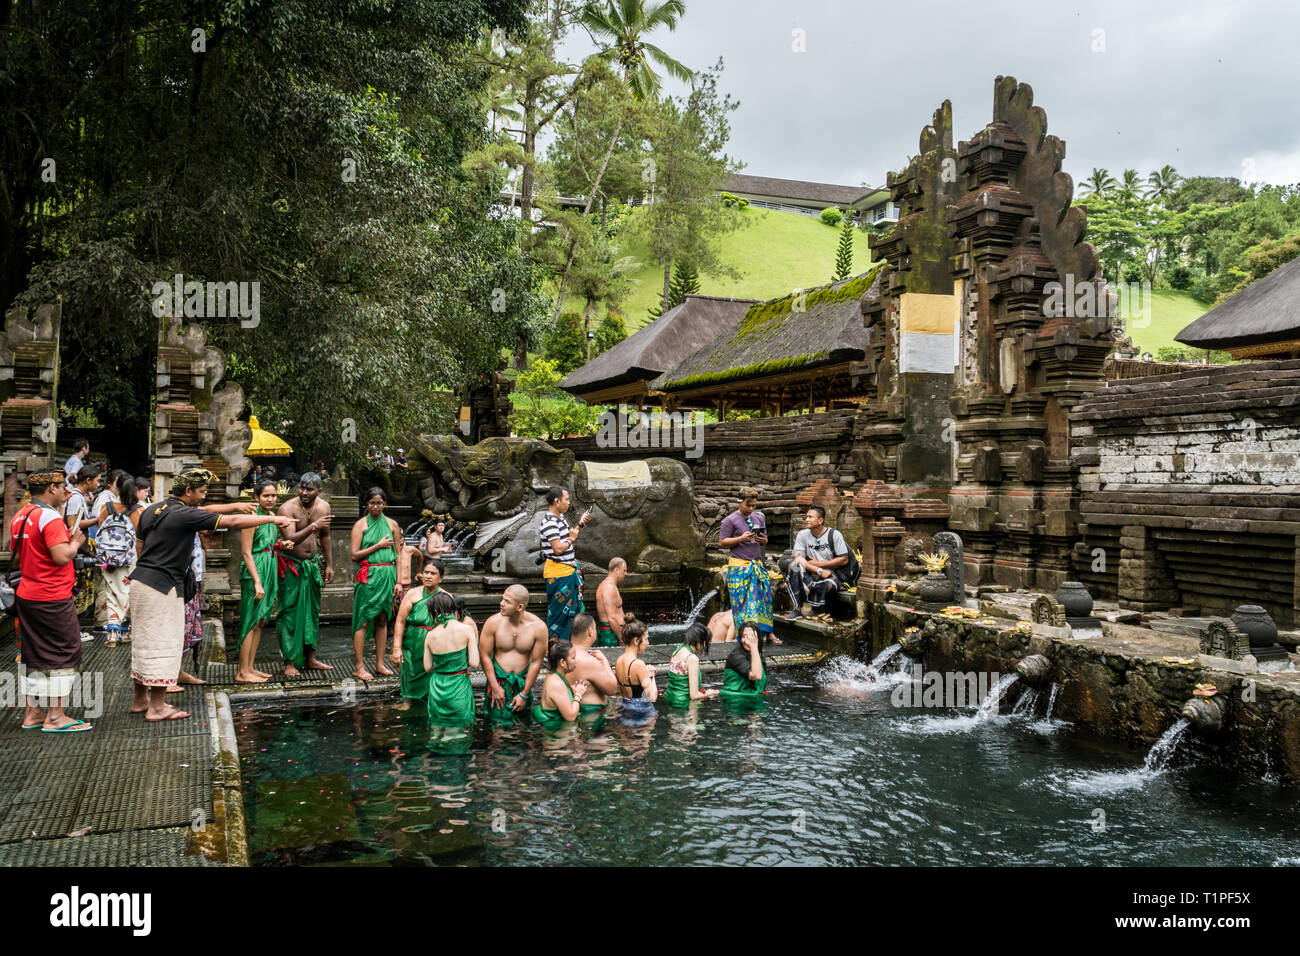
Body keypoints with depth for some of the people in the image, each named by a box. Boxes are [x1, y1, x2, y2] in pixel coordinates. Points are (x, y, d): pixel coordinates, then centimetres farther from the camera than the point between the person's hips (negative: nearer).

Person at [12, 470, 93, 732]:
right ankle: (55, 716, 3)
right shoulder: (50, 517, -18)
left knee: (32, 654, 15)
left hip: (26, 595, 9)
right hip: (52, 597, -9)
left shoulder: (20, 516, 11)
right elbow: (62, 557, -25)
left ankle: (32, 713, 21)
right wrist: (76, 541, -6)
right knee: (62, 653, 0)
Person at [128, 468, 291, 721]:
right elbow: (232, 522, -17)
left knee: (144, 642, 16)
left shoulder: (151, 510, 10)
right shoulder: (184, 515, -16)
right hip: (162, 586, -9)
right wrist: (273, 519, -8)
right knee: (162, 644, -2)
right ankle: (157, 707, 4)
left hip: (142, 579, 9)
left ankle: (140, 699, 26)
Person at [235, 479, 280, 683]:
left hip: (270, 570, 9)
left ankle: (250, 667, 18)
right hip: (254, 571, -9)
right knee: (251, 621, -6)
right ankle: (242, 672, -1)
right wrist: (257, 582, -20)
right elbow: (246, 552, -16)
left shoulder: (272, 516, 13)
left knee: (260, 621, 11)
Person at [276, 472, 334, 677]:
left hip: (312, 564, 6)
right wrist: (313, 526, -42)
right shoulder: (288, 508, -18)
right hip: (291, 566, -6)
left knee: (312, 611, 11)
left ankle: (310, 658, 21)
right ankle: (290, 662, 1)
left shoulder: (324, 507, -1)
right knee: (290, 612, -5)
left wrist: (329, 565, 14)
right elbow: (290, 539, -31)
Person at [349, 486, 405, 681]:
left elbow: (398, 554, 11)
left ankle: (380, 663, 16)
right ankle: (359, 666, 2)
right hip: (368, 576, -3)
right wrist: (378, 546, -10)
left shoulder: (392, 524, 9)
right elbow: (354, 555, -7)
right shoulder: (360, 524, 0)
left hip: (388, 575, 4)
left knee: (382, 620, 8)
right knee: (364, 620, -3)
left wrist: (399, 581, 5)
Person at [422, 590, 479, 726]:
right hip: (459, 687, -2)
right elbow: (474, 663, -10)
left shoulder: (430, 635, -4)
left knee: (437, 731, 14)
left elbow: (427, 668, 4)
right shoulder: (467, 629, -10)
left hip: (437, 688, 2)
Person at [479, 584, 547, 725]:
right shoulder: (493, 622, -14)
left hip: (523, 681, 1)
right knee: (499, 724, -1)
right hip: (498, 679, -1)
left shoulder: (538, 627, -13)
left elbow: (536, 662, -6)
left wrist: (524, 694, -3)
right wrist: (495, 687, -5)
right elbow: (484, 655, -6)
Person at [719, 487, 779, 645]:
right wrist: (741, 539, -17)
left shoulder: (759, 518, 14)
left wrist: (763, 540, -3)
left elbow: (765, 540, 22)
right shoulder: (730, 520, -2)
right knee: (741, 601, -5)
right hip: (739, 567, -5)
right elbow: (722, 542, -5)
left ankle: (767, 632, 6)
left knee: (763, 597, 0)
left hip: (757, 565, 5)